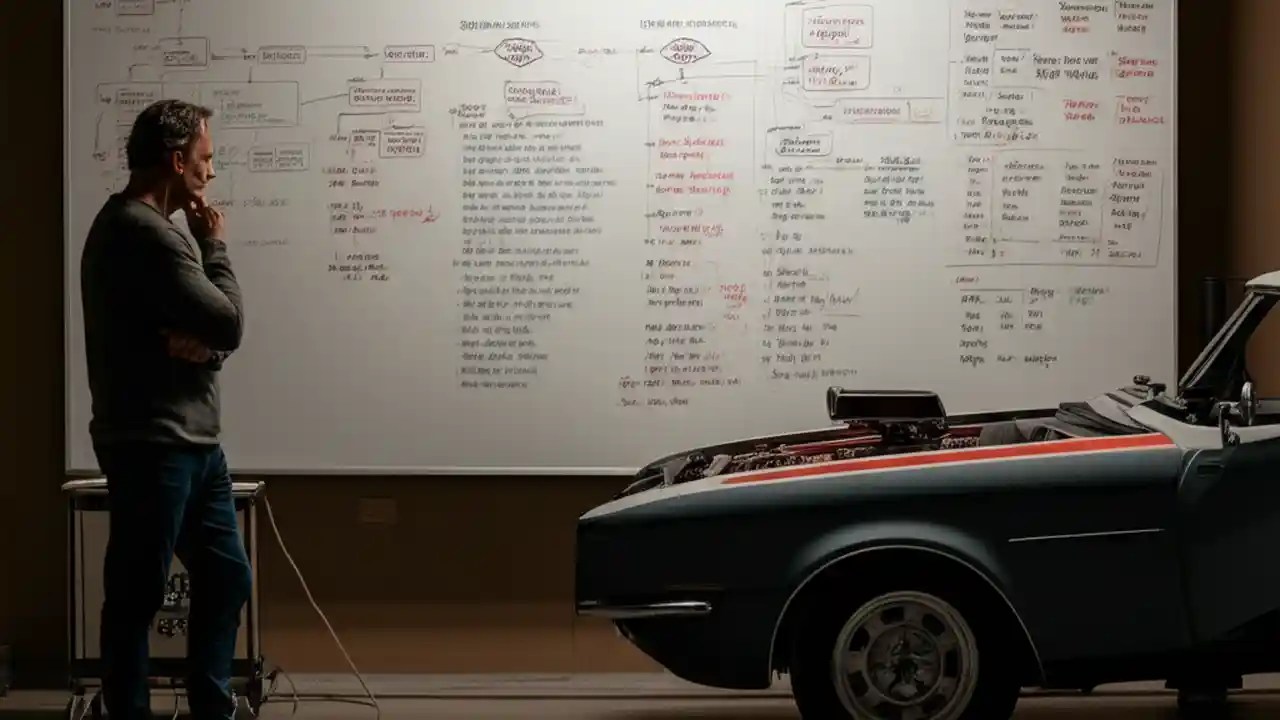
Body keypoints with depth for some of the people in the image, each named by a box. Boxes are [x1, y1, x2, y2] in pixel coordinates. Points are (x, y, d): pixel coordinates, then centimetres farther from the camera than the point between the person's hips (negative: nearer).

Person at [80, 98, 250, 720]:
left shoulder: (145, 227, 16)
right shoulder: (145, 233, -18)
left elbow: (213, 329, 14)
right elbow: (230, 325, -18)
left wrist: (204, 340, -10)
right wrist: (214, 247, -4)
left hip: (189, 439, 11)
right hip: (151, 443, -11)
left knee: (226, 576, 15)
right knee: (137, 595, -1)